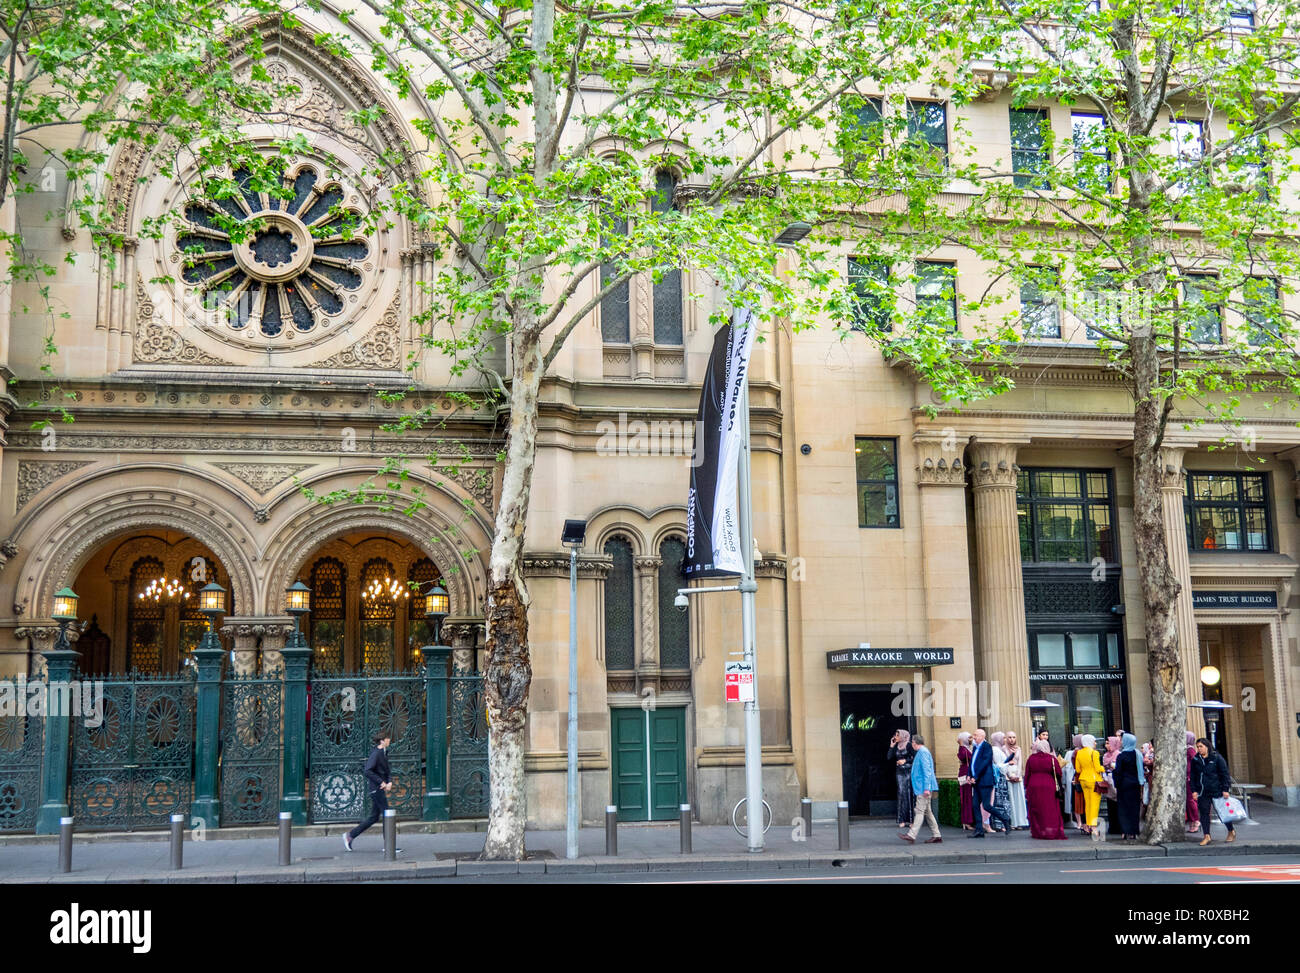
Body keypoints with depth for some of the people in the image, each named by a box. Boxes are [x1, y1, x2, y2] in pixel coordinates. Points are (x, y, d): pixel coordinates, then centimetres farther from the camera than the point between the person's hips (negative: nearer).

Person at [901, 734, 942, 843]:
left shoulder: (923, 752, -13)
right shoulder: (922, 751, 19)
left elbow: (926, 771, -19)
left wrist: (926, 788, -23)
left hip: (923, 788, -11)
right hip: (922, 788, 11)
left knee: (920, 811, -13)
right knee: (927, 812, 12)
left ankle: (912, 835, -19)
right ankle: (936, 835, 14)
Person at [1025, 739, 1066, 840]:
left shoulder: (1031, 758, -1)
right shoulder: (1051, 759, -6)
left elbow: (1027, 774, 3)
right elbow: (1059, 773, -4)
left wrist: (1026, 787, 11)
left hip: (1033, 787, 1)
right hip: (1049, 787, -1)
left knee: (1035, 810, 10)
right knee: (1050, 810, 5)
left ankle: (1036, 832, 13)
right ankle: (1052, 831, 1)